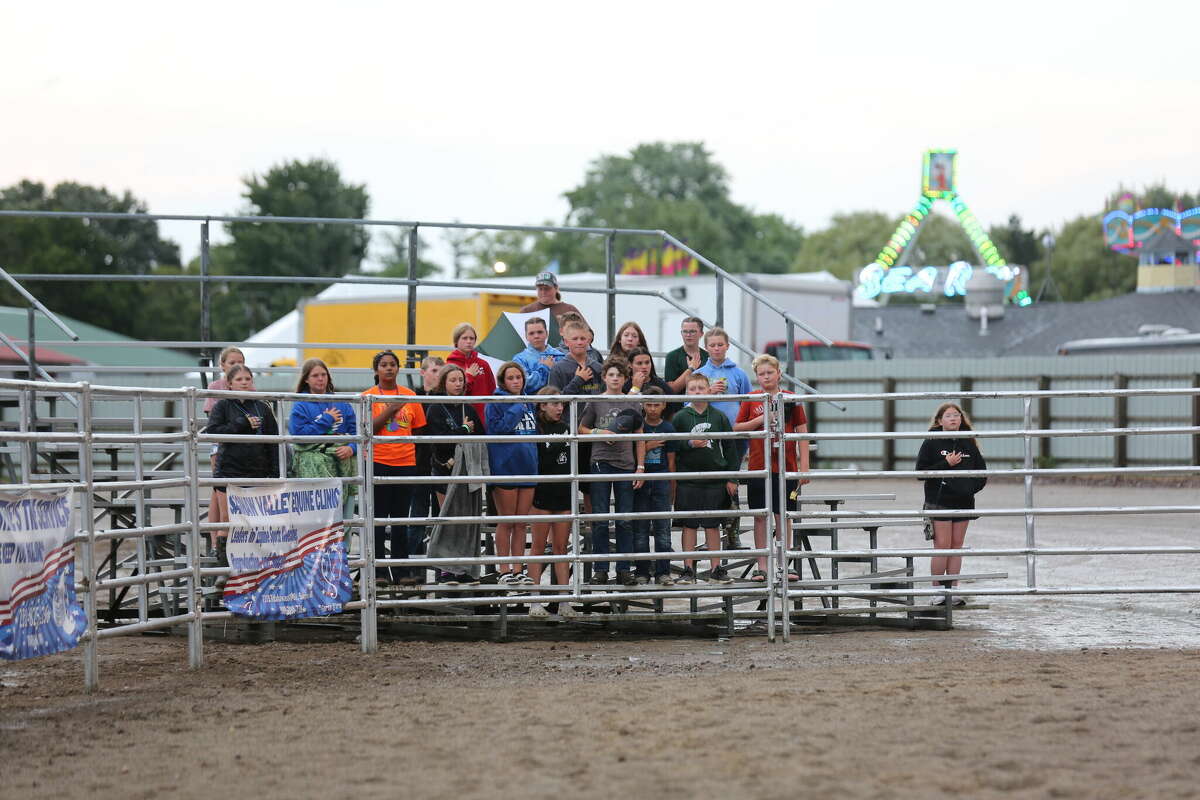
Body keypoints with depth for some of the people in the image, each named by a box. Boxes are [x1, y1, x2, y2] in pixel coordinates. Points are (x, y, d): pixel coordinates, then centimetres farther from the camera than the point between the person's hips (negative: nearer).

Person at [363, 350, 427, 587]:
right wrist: (389, 411, -17)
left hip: (405, 463, 3)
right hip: (378, 462, -3)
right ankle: (379, 572, 3)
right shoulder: (369, 396, 0)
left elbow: (418, 430, 13)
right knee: (378, 519, 0)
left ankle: (401, 572, 10)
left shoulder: (410, 396, 9)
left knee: (401, 520, 7)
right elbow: (367, 429, -9)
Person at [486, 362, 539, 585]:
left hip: (527, 467, 6)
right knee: (506, 523, 0)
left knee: (521, 524, 8)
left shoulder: (528, 403, 13)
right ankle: (504, 571, 6)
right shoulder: (496, 404, -5)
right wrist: (516, 410, -14)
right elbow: (497, 429, -18)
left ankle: (518, 570, 12)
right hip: (505, 468, -6)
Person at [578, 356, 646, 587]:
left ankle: (624, 570, 8)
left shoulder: (633, 404, 9)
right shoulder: (596, 402, 4)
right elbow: (581, 429, 9)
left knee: (626, 521, 2)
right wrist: (600, 433, -9)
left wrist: (640, 467, 5)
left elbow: (640, 438, 11)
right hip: (601, 463, -2)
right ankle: (600, 570, 5)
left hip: (626, 465, 2)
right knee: (600, 521, -1)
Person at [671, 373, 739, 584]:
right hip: (688, 480, -1)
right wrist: (690, 444, -15)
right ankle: (689, 569, 8)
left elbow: (730, 449, 7)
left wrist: (731, 479, 4)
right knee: (688, 525, 2)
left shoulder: (719, 418, 4)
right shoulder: (680, 418, 1)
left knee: (713, 525, 5)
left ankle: (716, 569, 11)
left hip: (714, 479, 1)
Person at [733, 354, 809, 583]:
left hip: (785, 467, -1)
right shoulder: (751, 401, 5)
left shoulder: (790, 400, 3)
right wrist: (760, 420, -11)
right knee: (760, 517, 3)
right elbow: (737, 428, 5)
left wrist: (804, 466, -3)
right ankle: (762, 566, 8)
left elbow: (802, 433, 3)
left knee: (782, 516, 3)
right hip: (758, 467, 1)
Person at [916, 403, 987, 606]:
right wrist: (946, 464, -16)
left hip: (963, 501, 4)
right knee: (942, 545, -7)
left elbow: (981, 471, 15)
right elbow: (921, 472, -8)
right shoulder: (932, 443, -3)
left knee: (957, 545, 6)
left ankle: (953, 589, 10)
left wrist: (972, 487, -1)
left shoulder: (968, 443, 9)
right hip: (939, 500, -4)